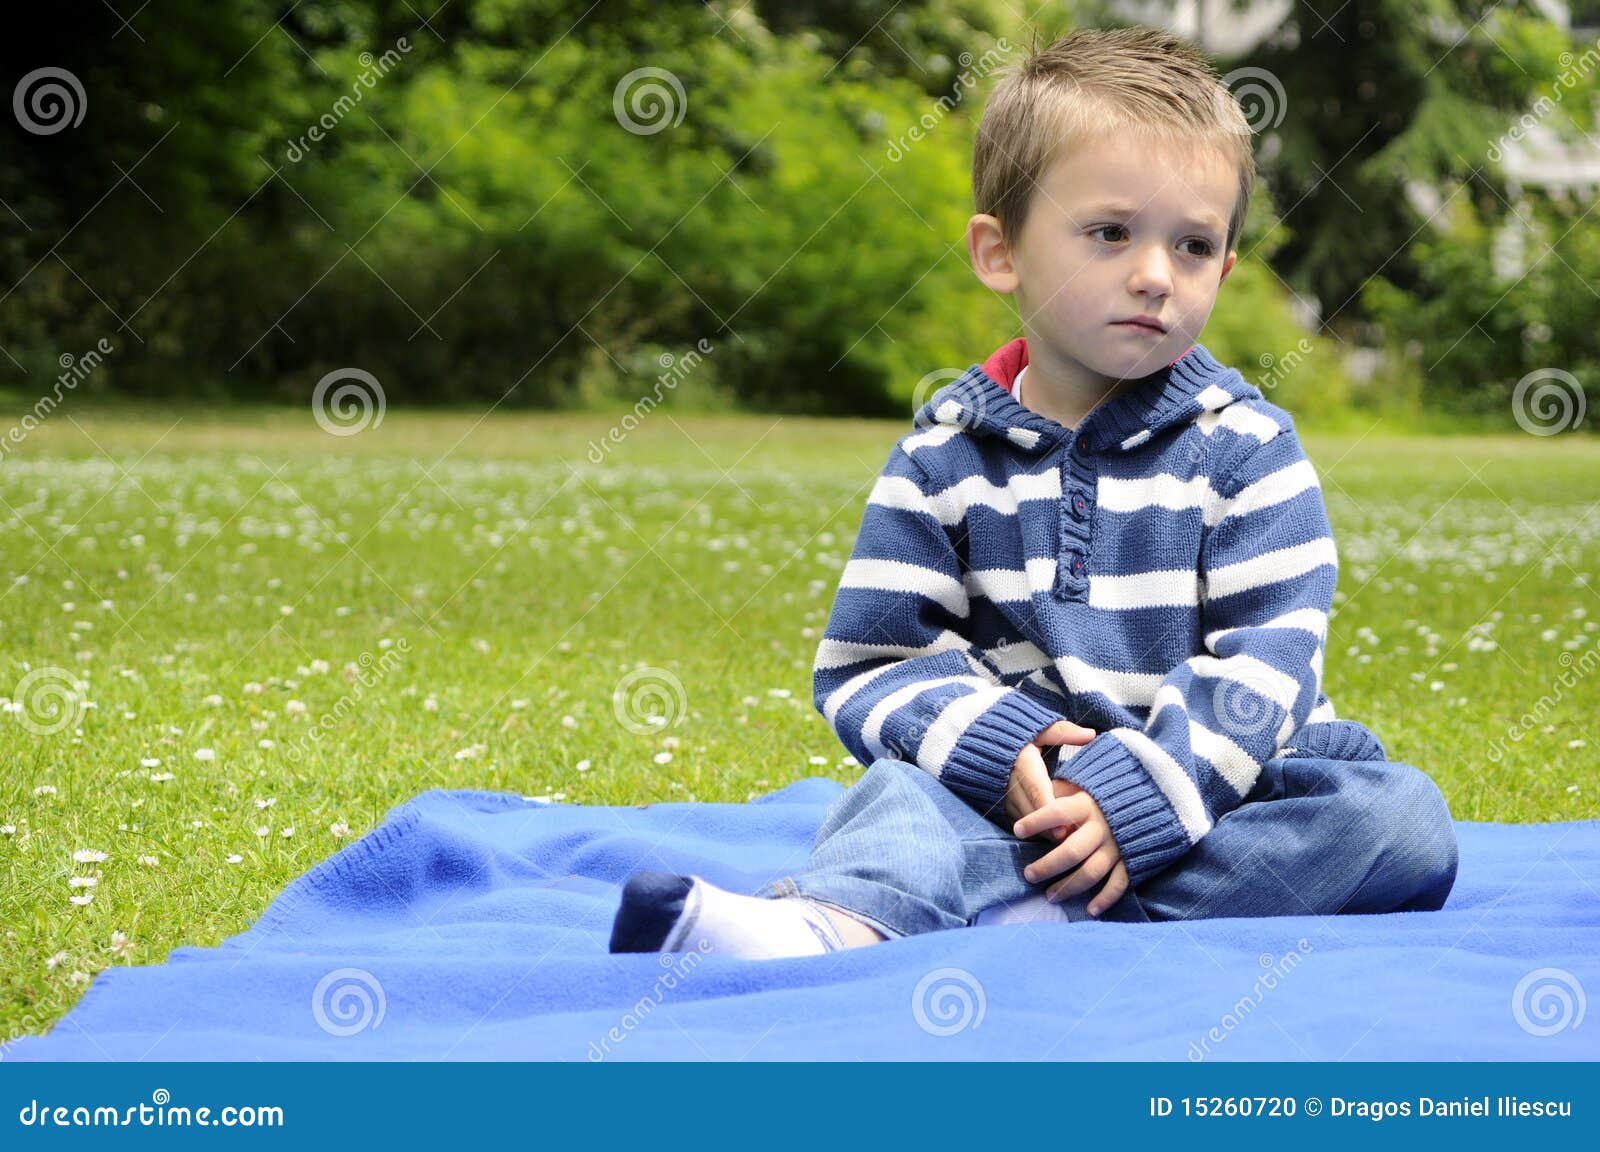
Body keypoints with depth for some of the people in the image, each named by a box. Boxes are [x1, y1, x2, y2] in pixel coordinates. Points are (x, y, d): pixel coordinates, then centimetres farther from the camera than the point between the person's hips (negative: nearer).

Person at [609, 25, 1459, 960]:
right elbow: (868, 664, 0)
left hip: (1212, 788, 0)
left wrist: (1139, 789, -26)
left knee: (1405, 817, -27)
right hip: (1026, 797, 1)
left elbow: (1265, 661, -10)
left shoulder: (1243, 446, 0)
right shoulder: (943, 454, 4)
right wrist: (997, 747, -20)